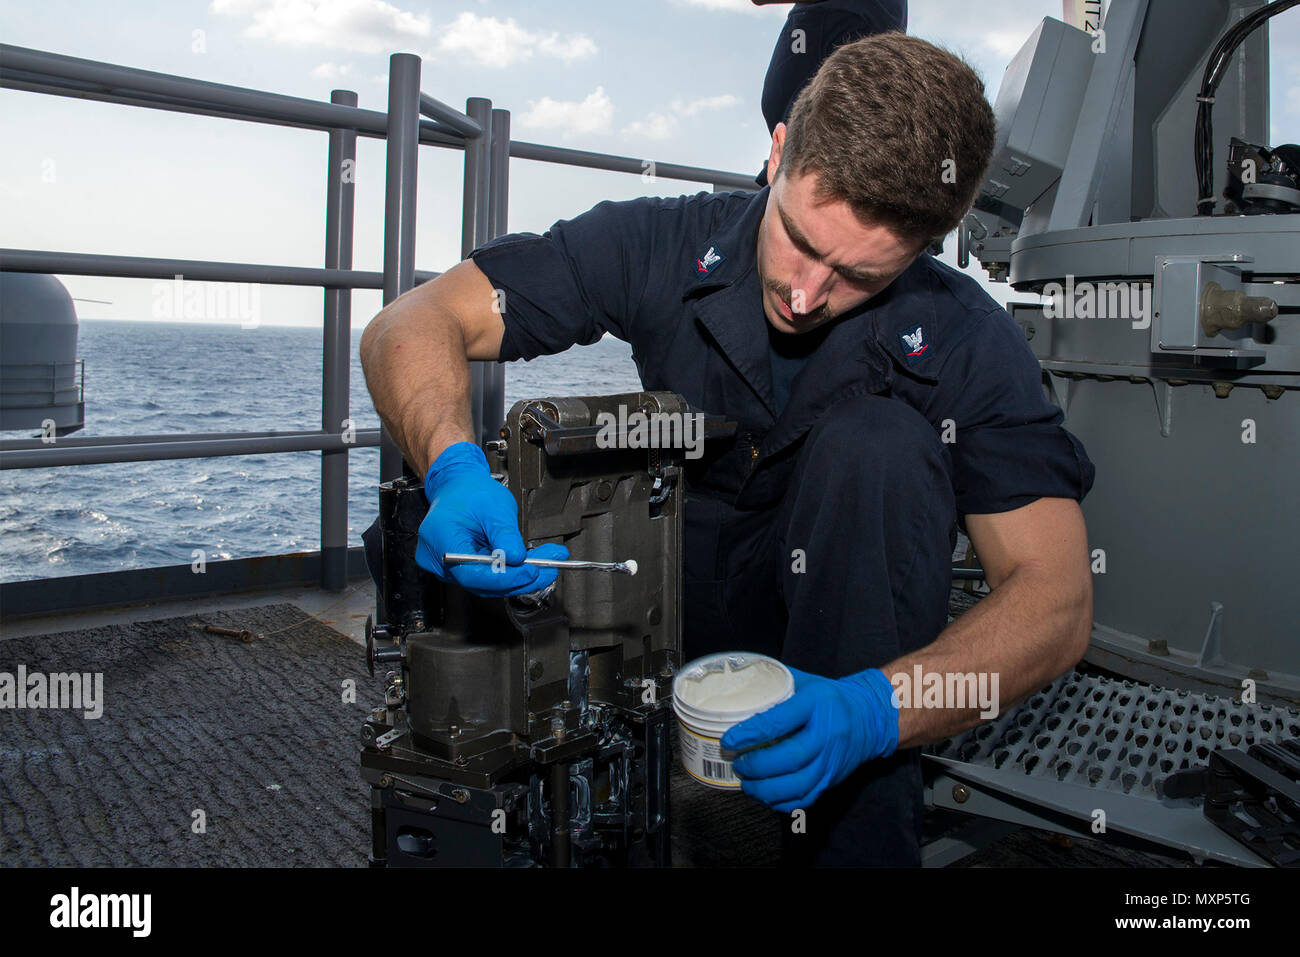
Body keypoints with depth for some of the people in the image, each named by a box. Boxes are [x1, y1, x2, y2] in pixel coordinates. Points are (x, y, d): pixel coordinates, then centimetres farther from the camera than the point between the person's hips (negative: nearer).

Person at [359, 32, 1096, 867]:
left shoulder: (966, 342, -19)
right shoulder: (665, 247, -15)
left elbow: (1057, 601, -24)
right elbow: (412, 325, -16)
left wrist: (873, 709, -41)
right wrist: (454, 469, -38)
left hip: (846, 627, 0)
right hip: (681, 605, 1)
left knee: (875, 440, -30)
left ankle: (860, 837, -23)